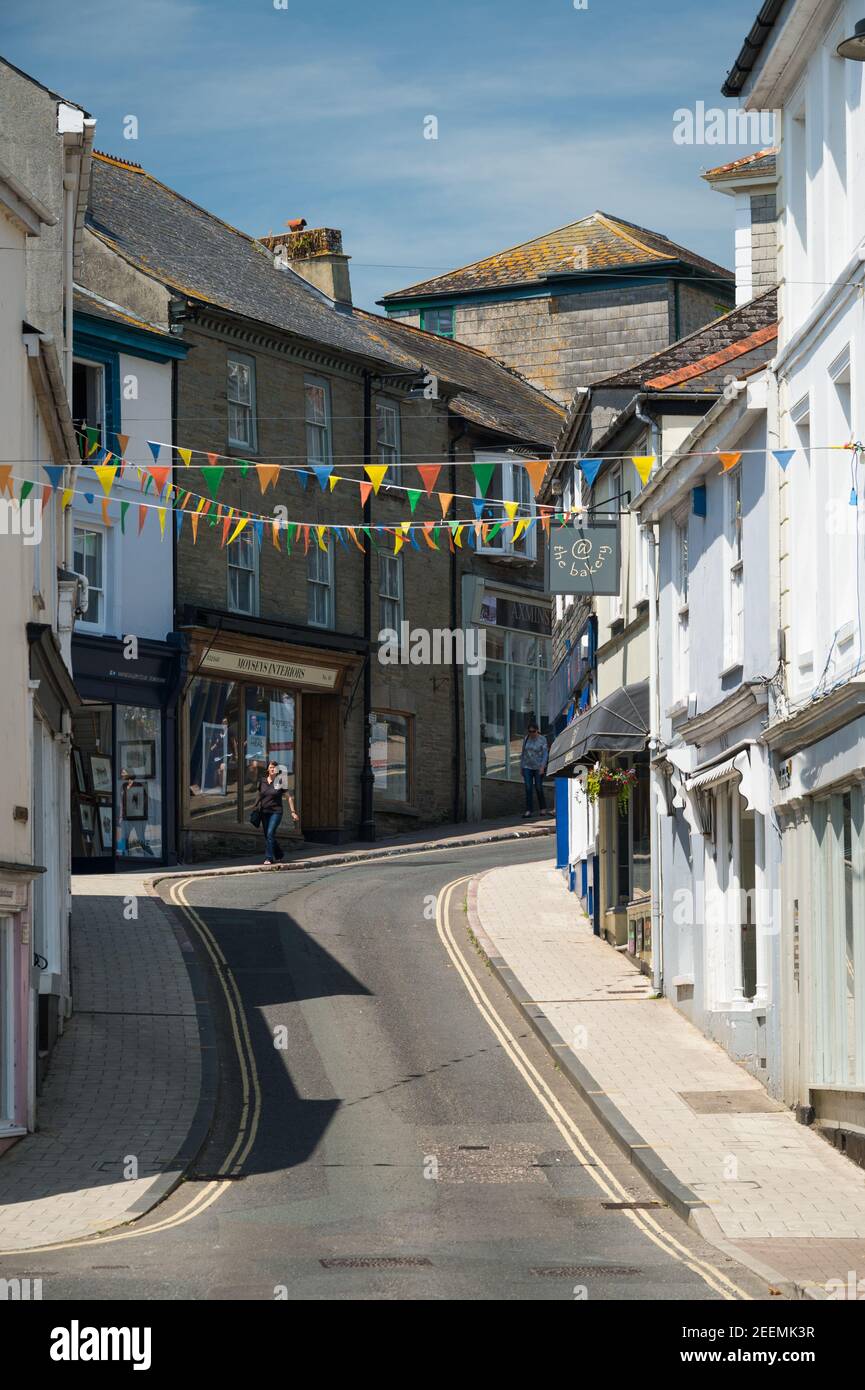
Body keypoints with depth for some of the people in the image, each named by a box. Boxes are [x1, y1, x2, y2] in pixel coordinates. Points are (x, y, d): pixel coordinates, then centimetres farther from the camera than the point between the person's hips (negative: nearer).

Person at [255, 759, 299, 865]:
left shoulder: (280, 781, -5)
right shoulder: (263, 781, 6)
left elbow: (290, 797, -2)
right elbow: (259, 796, 19)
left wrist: (293, 812, -6)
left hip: (276, 811, -5)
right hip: (264, 812, 5)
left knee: (270, 834, -16)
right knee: (267, 835, 10)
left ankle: (269, 858, -12)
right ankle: (279, 854, 30)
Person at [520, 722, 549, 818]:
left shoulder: (542, 740, -7)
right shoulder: (526, 739, 5)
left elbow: (545, 753, -10)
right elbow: (523, 753, 12)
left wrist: (542, 766, -19)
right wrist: (521, 766, 11)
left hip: (538, 767, -3)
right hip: (527, 767, 3)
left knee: (538, 788, 3)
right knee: (528, 788, -5)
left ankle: (543, 808, 20)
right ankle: (528, 811, -7)